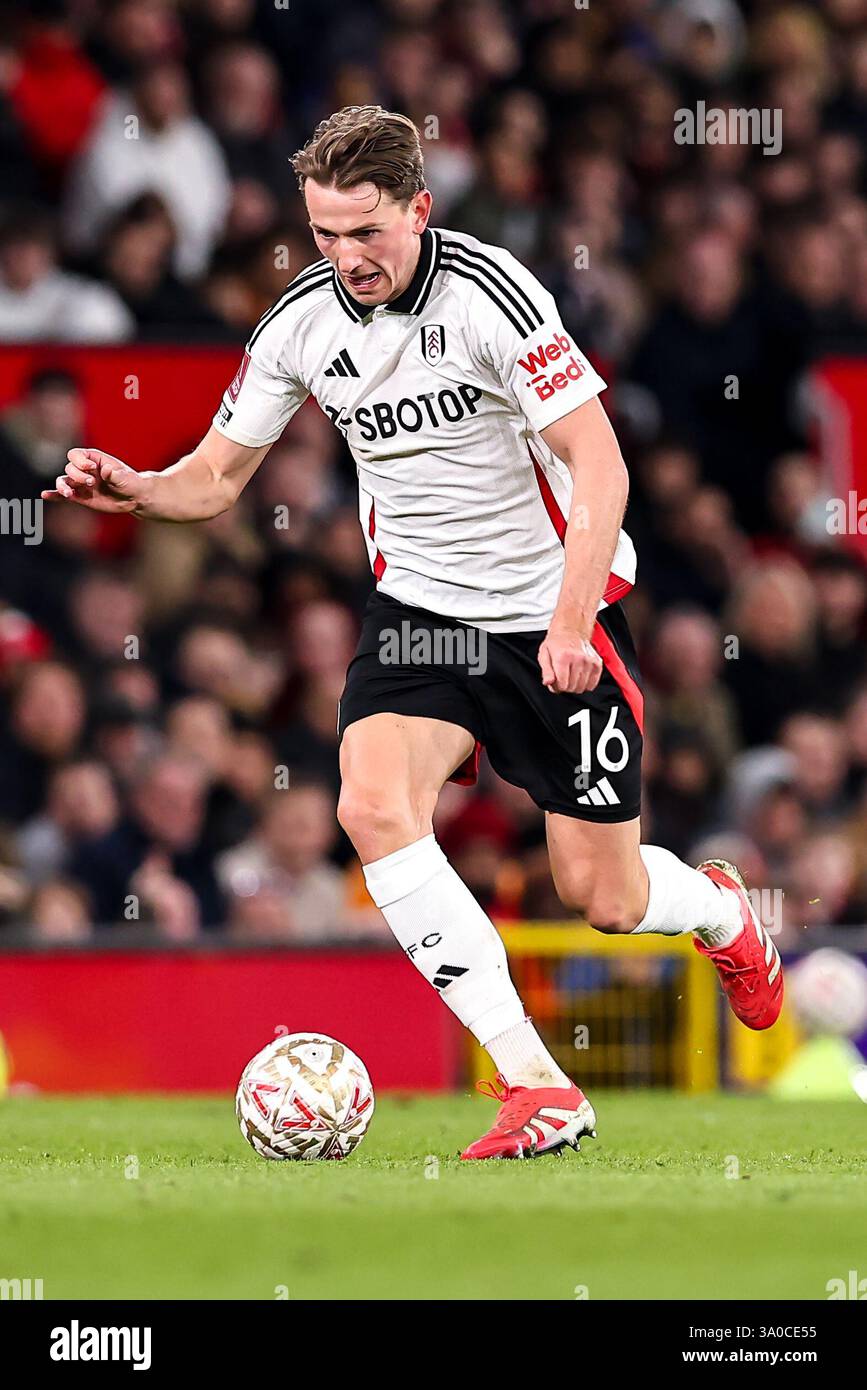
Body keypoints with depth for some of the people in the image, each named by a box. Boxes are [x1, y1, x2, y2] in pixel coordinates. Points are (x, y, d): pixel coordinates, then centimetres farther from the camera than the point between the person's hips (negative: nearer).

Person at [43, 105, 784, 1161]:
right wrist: (132, 490, -16)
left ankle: (716, 906, 41)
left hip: (555, 609, -4)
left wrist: (569, 620, -32)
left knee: (601, 899, 0)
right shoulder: (302, 321, -4)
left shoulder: (488, 292, -20)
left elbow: (600, 467, -22)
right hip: (420, 607, 4)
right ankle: (538, 1091, -22)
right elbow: (216, 477, 6)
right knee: (373, 808, -24)